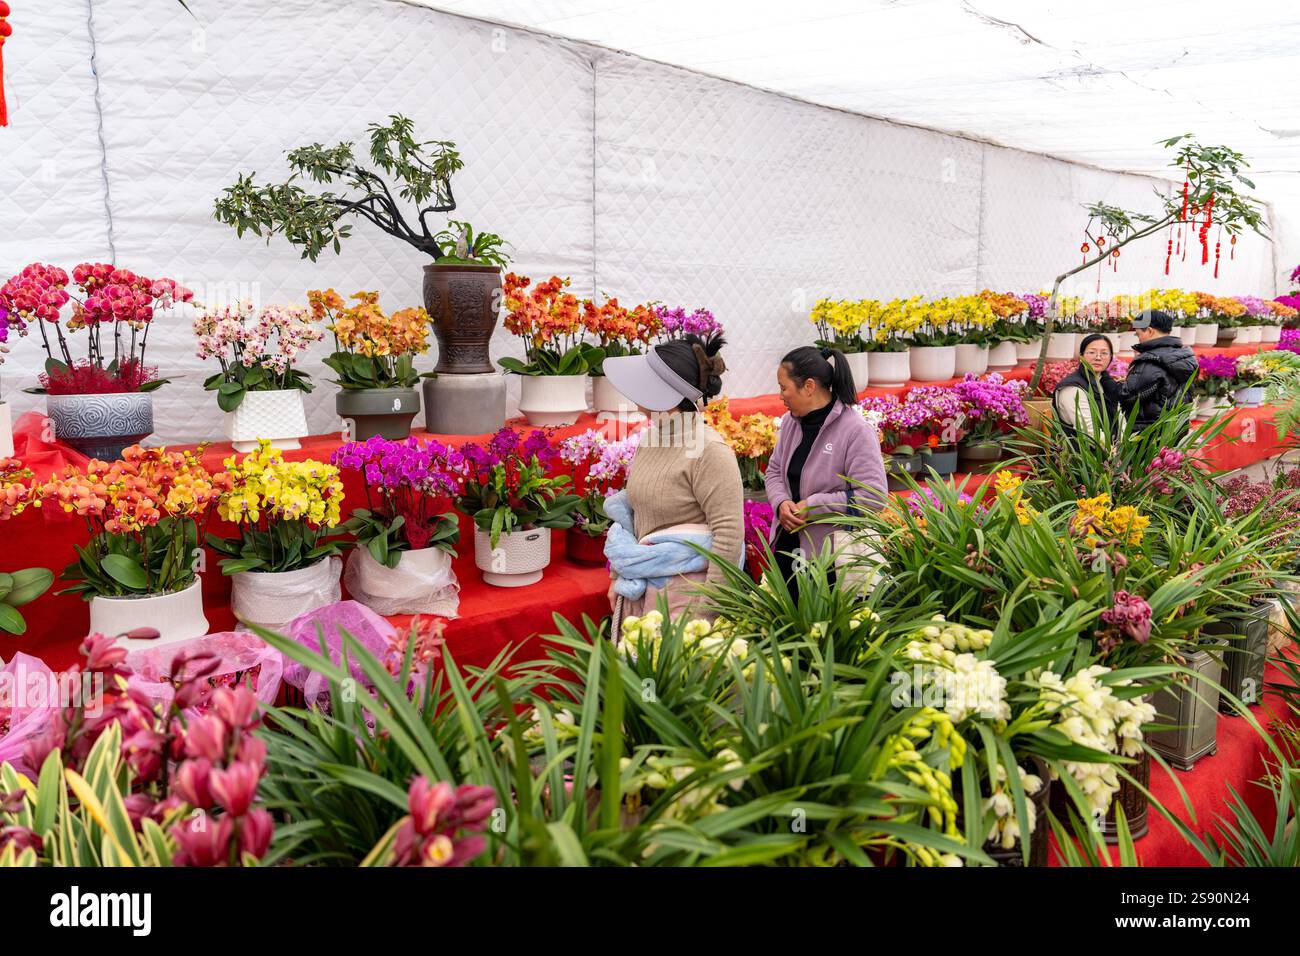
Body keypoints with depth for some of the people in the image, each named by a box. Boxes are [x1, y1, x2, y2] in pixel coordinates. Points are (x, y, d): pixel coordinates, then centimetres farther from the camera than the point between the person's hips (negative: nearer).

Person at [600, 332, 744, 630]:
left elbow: (729, 534, -19)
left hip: (685, 595, -7)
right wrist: (617, 577, 16)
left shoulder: (709, 452, -18)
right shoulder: (649, 438, 6)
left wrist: (709, 610, -18)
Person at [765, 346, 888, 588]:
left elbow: (873, 495, -21)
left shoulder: (855, 431, -16)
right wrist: (781, 503, -8)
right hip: (786, 545, 6)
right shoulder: (790, 421, 5)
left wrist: (812, 506, -21)